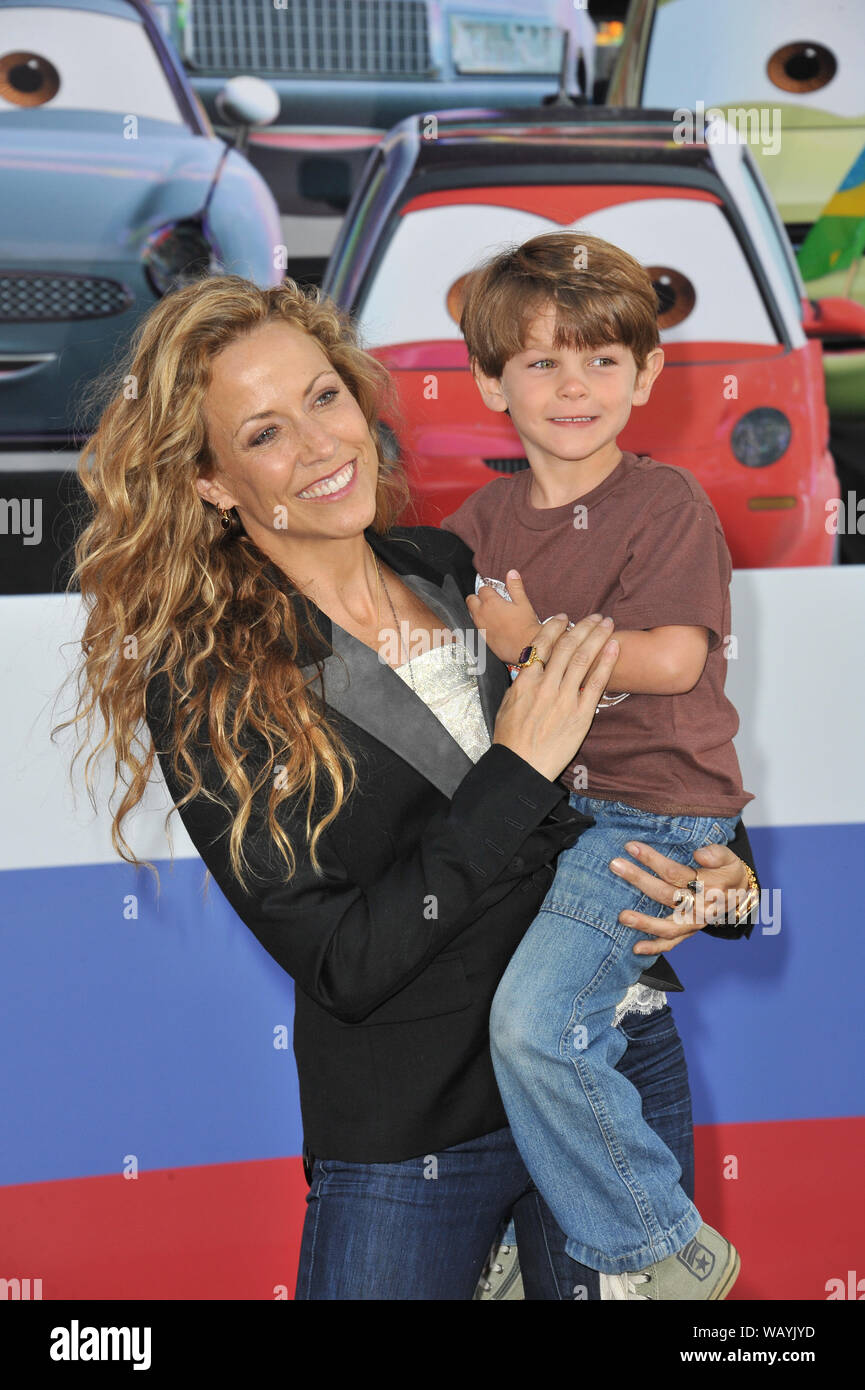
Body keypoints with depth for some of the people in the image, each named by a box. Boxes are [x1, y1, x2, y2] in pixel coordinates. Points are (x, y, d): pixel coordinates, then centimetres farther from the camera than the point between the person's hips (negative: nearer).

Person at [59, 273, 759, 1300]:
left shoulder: (471, 574, -1)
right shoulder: (205, 690, -13)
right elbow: (343, 964, -18)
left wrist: (721, 868, -7)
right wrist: (516, 772, -21)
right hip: (407, 1155, -4)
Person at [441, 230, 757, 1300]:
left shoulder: (667, 504, -7)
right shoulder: (487, 517, 11)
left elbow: (671, 658, -19)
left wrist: (531, 642, -12)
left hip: (654, 810, -7)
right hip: (539, 796, 8)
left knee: (534, 1022, -21)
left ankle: (667, 1251, -3)